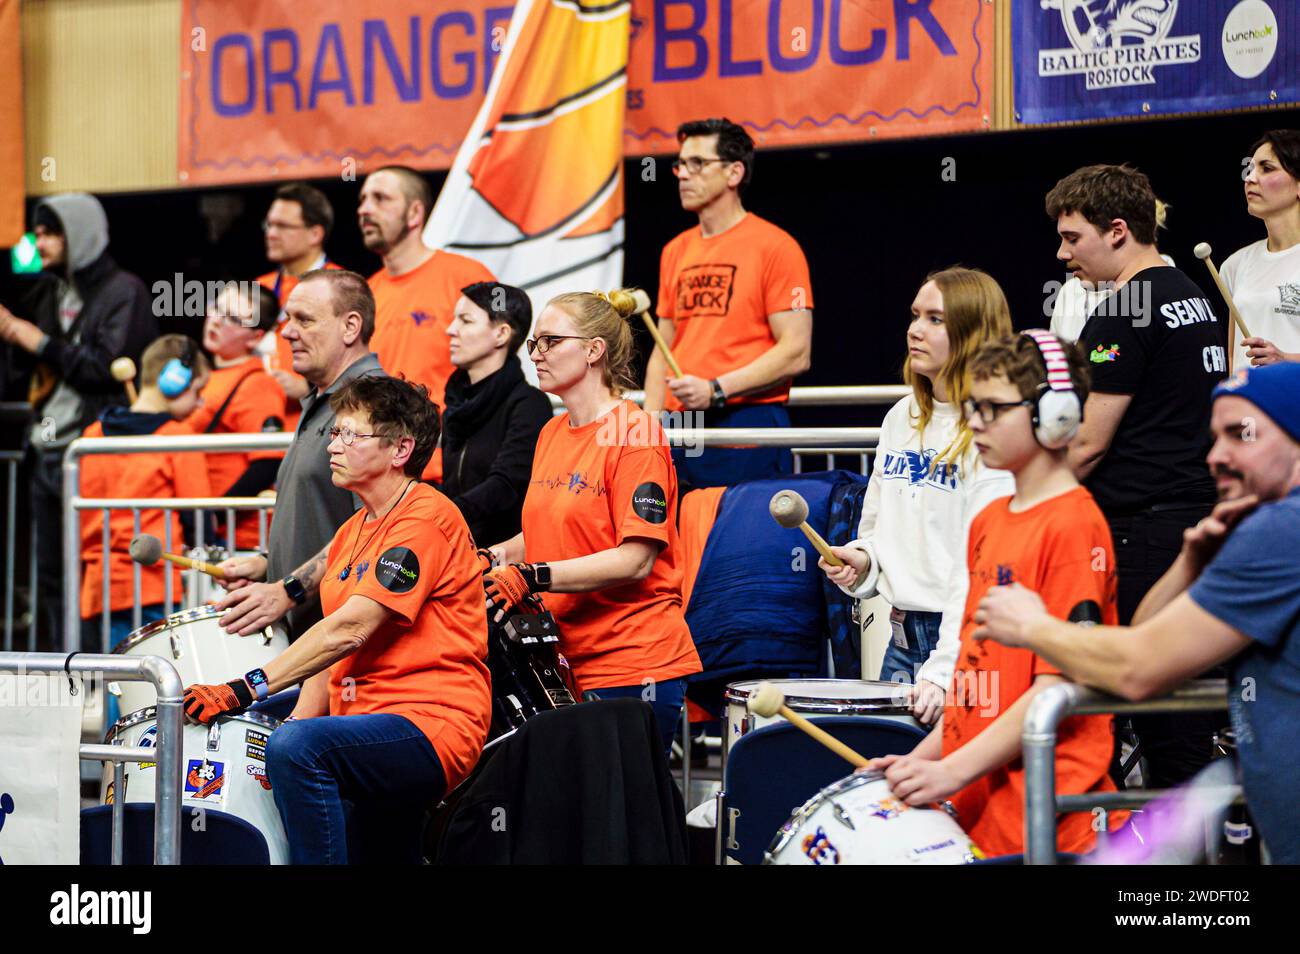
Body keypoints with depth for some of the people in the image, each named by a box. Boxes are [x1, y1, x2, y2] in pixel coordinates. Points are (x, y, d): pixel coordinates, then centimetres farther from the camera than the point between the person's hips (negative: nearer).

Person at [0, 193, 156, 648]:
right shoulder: (51, 291, 18)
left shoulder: (123, 292, -5)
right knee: (51, 574, 9)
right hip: (47, 452, 8)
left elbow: (109, 369, -16)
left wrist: (41, 342, -13)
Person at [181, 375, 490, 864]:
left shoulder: (428, 517, -11)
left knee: (294, 747, -30)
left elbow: (350, 629, -21)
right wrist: (300, 718, -3)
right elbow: (332, 651, 16)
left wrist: (245, 689, -25)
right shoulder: (352, 532, 19)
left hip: (432, 726, -10)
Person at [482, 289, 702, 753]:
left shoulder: (635, 434, -11)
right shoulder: (553, 433, 15)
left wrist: (533, 577, -23)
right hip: (565, 664, 8)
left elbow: (636, 559, -18)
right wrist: (497, 556, 5)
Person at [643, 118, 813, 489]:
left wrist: (715, 390, -17)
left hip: (747, 427, -6)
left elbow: (796, 353, -10)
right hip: (678, 430, 6)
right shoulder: (675, 252, 17)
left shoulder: (775, 247, -4)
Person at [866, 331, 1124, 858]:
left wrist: (954, 771, -19)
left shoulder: (1075, 527, -11)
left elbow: (1061, 685, -16)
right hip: (975, 808, 7)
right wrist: (924, 756, 8)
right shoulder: (989, 522, 15)